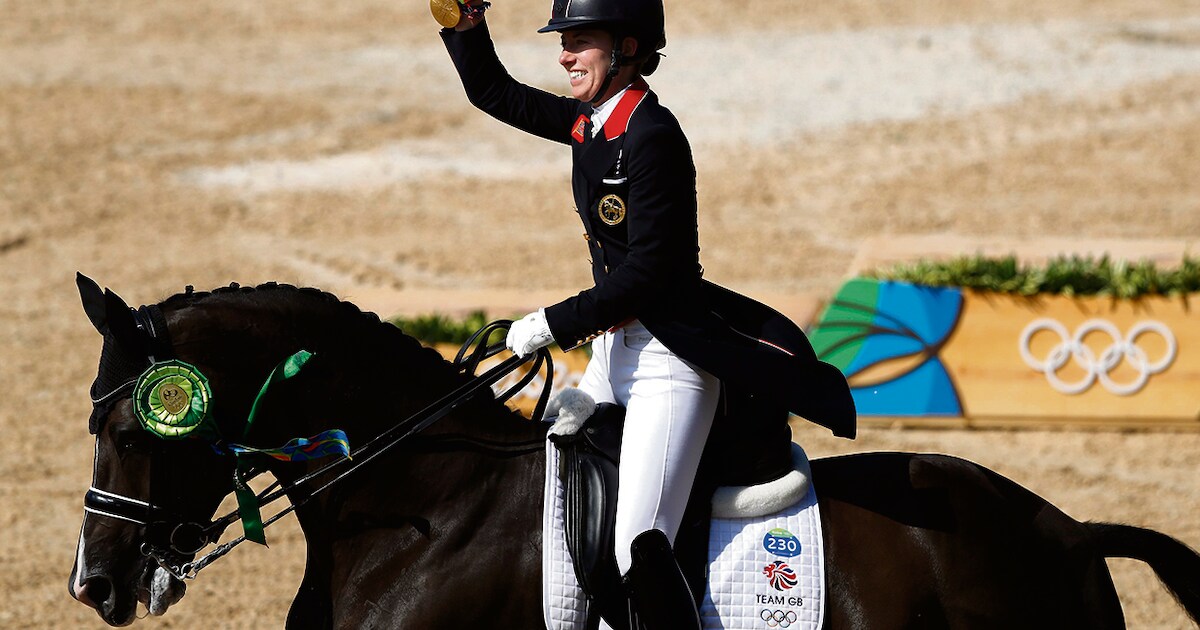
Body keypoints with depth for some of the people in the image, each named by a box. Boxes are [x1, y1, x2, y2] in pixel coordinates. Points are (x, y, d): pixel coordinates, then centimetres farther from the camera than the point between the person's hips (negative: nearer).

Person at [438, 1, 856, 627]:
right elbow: (493, 92, 22)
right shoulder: (590, 123, 9)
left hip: (670, 355, -10)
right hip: (613, 353, 10)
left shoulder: (652, 135, -18)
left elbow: (647, 269, -20)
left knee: (639, 549, -20)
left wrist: (552, 325, -16)